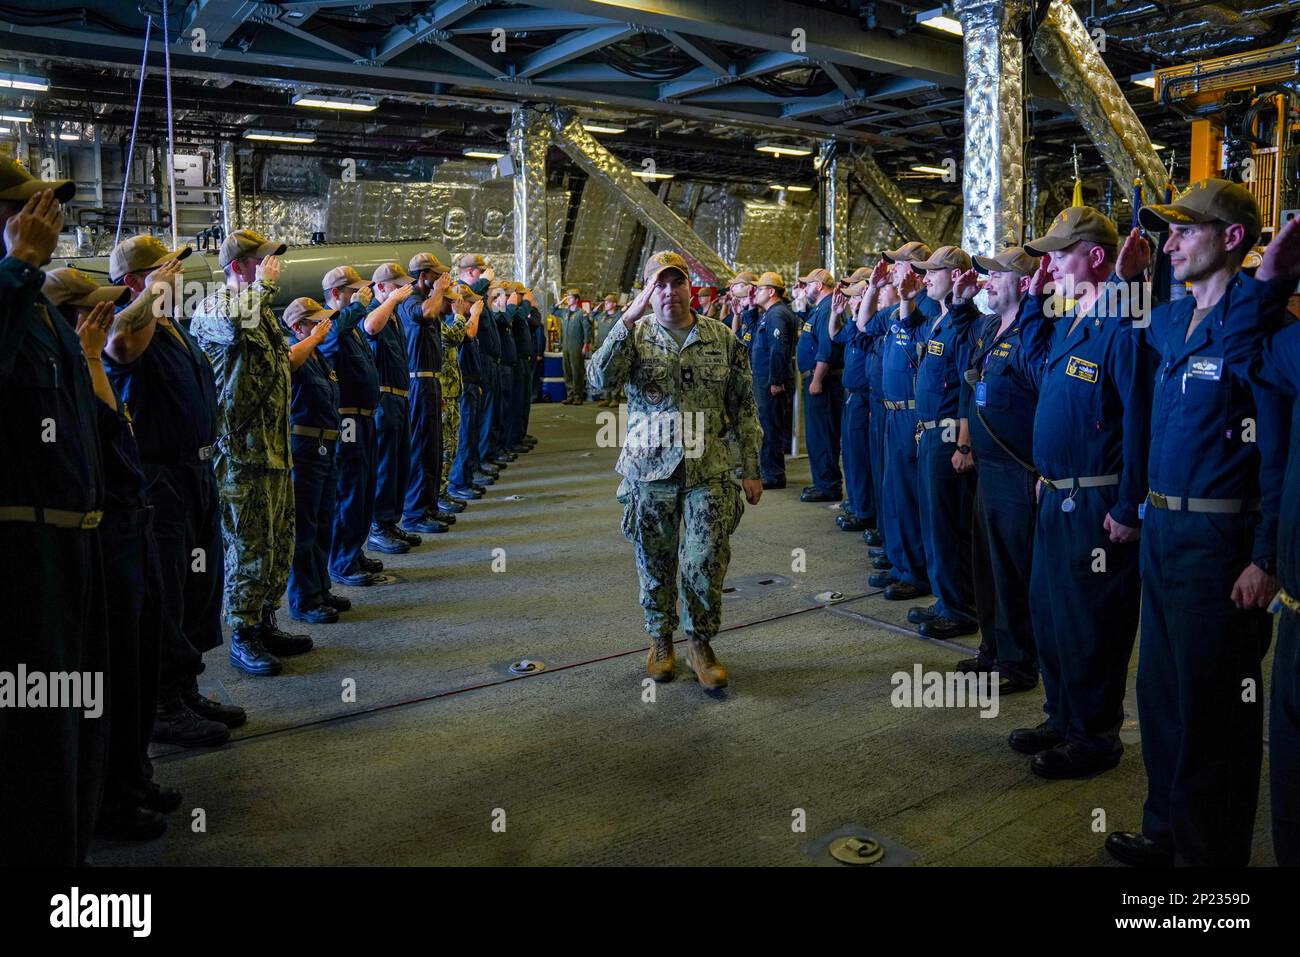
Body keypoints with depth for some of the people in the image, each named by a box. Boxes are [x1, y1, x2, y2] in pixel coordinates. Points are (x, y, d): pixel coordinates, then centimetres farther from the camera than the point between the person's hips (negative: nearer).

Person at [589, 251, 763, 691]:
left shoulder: (723, 338, 3)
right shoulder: (636, 336, 1)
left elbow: (744, 407, 6)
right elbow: (601, 378, -19)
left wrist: (751, 469, 3)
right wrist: (629, 319, -23)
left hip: (708, 472, 0)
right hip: (649, 472, 0)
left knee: (706, 563, -1)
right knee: (656, 563, 11)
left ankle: (700, 643, 20)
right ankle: (660, 640, 29)